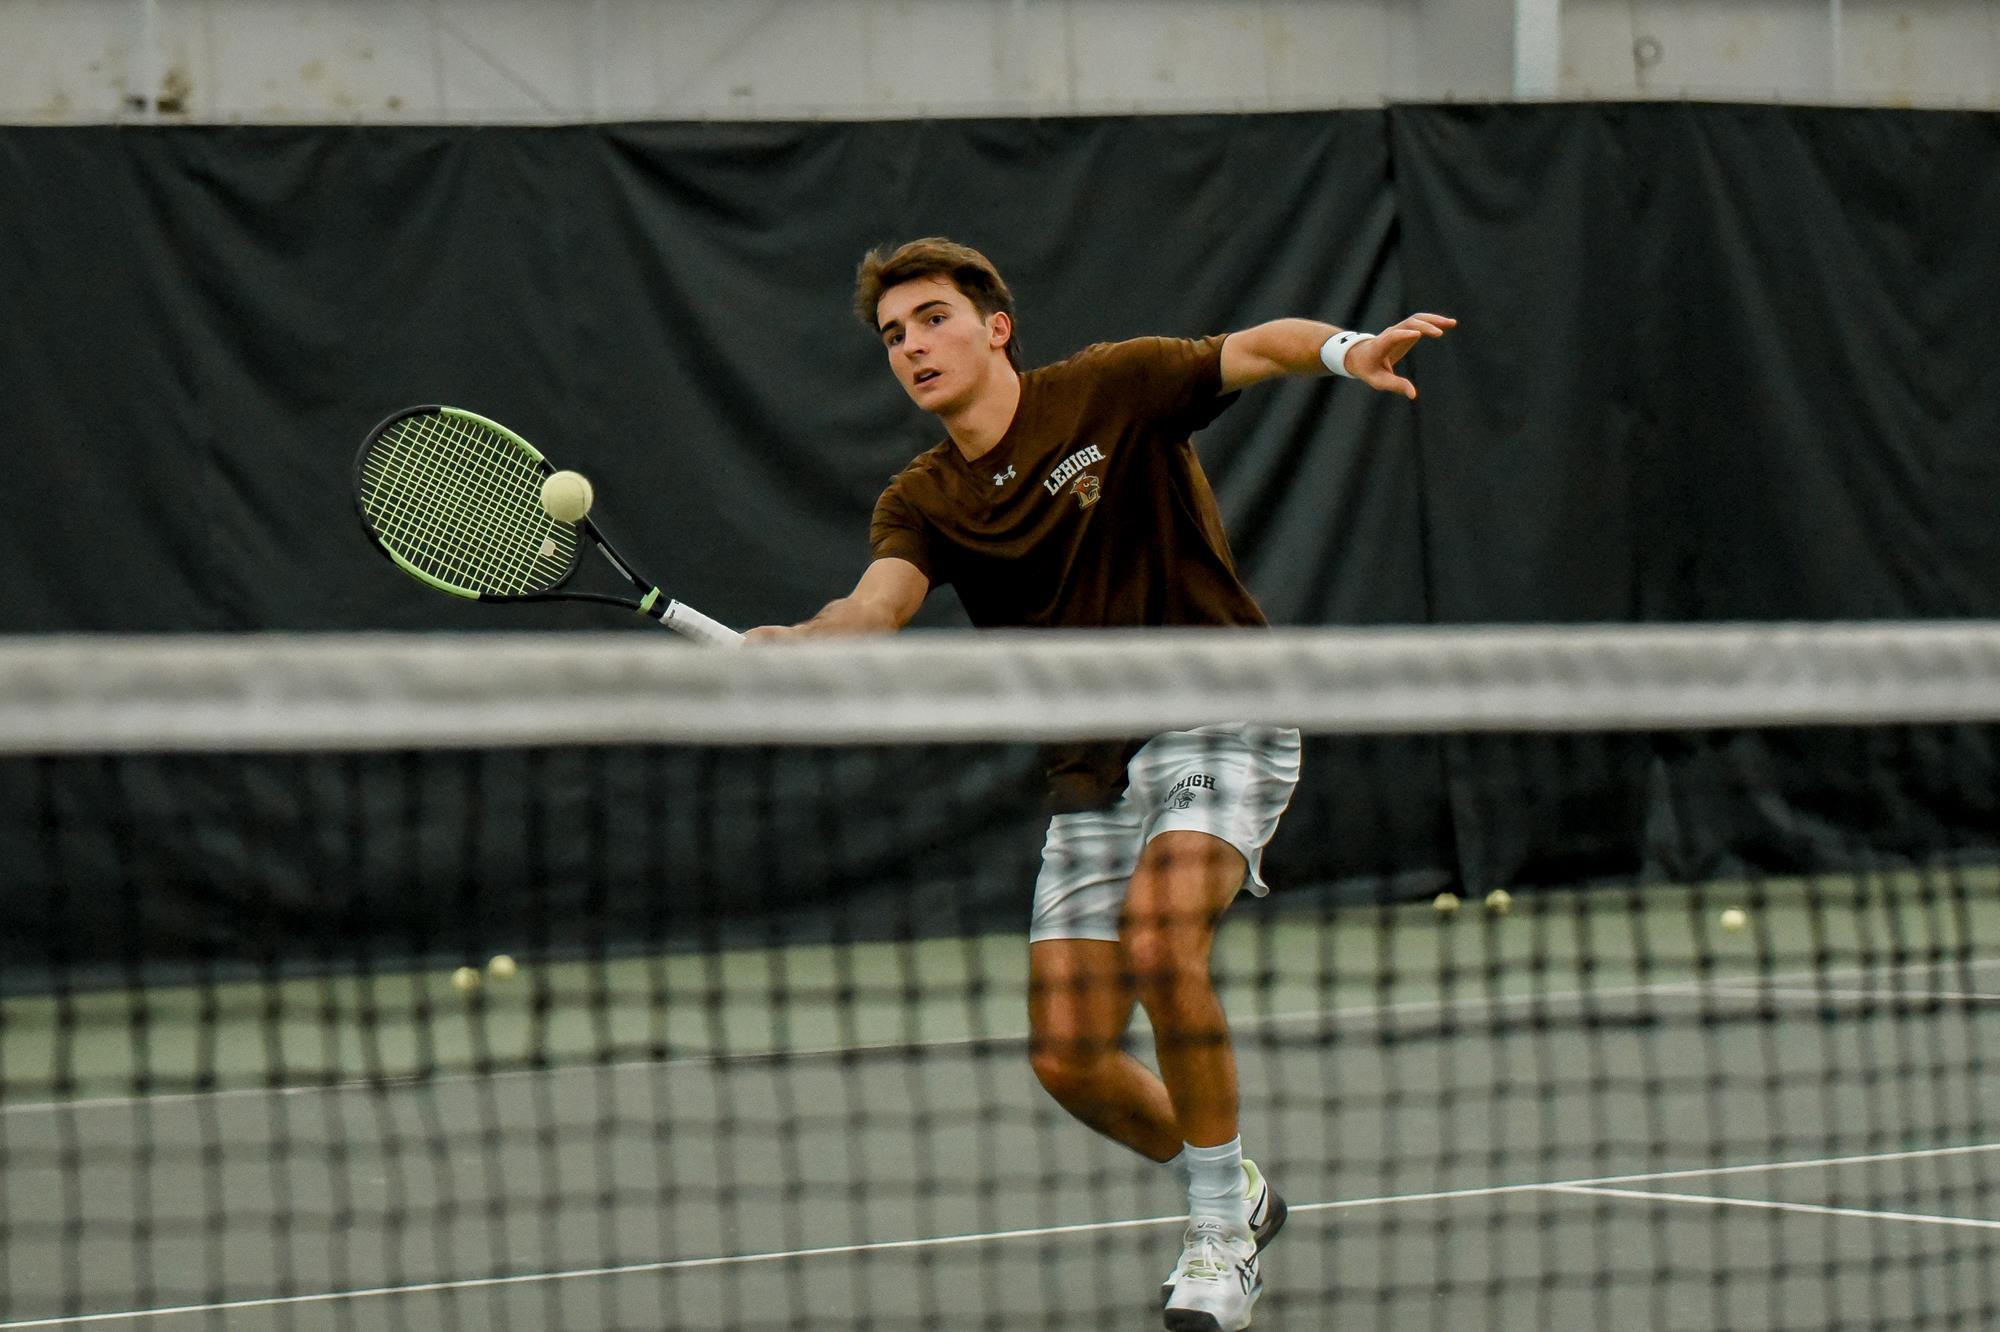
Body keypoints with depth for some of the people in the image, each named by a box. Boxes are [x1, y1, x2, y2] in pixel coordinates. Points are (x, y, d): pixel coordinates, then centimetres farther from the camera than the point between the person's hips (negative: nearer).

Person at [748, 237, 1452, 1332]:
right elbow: (879, 602, -16)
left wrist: (1349, 350, -37)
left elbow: (1259, 348, -15)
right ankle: (1231, 1197, 27)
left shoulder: (1109, 391, -5)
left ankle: (1220, 1234, -14)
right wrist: (797, 642, -39)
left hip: (1216, 720, -5)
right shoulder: (923, 502, 3)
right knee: (1070, 1057, -3)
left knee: (1159, 943, -30)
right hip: (1091, 778, 5)